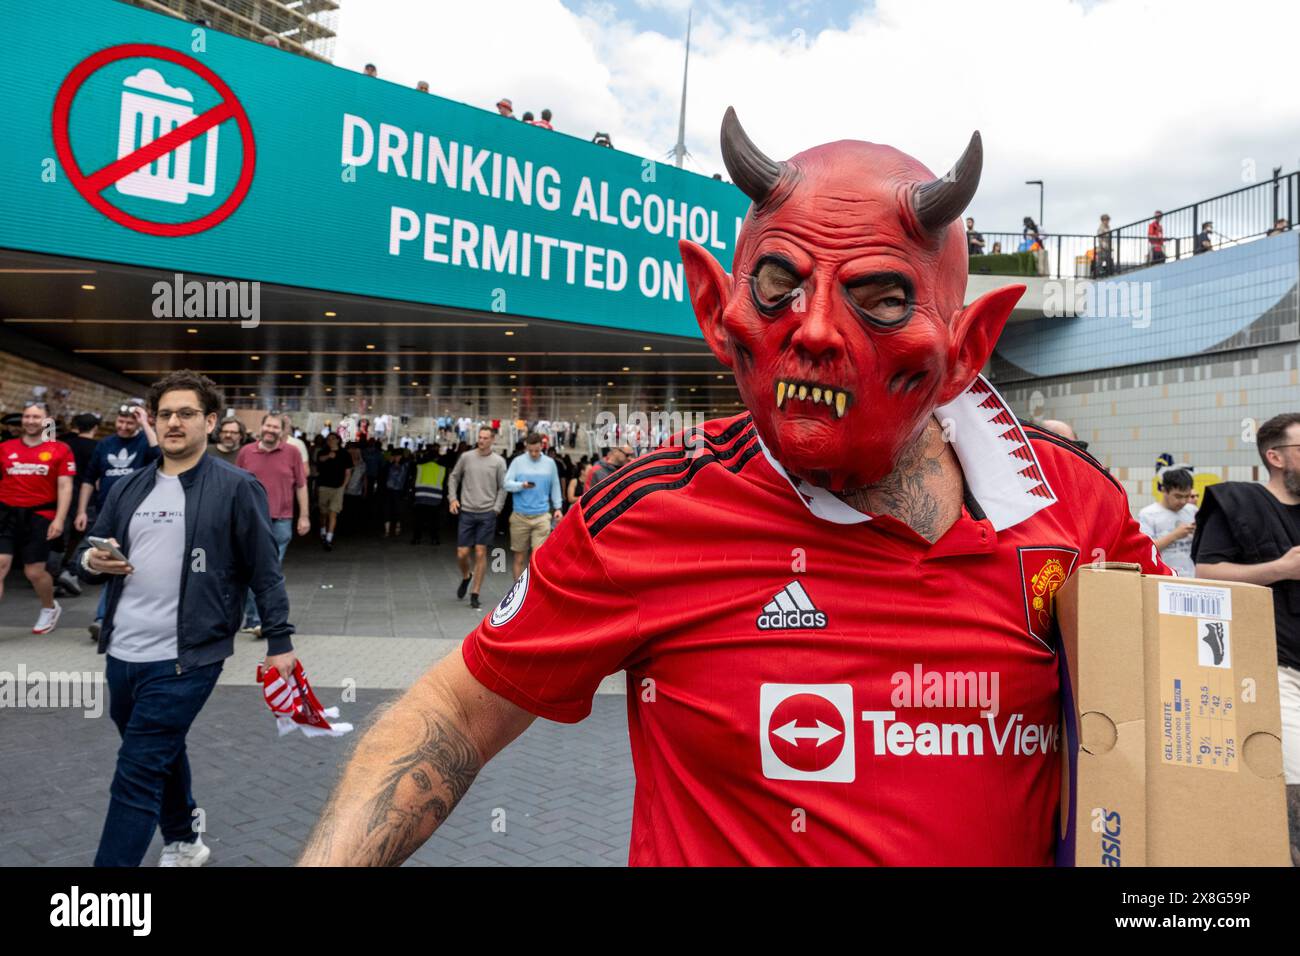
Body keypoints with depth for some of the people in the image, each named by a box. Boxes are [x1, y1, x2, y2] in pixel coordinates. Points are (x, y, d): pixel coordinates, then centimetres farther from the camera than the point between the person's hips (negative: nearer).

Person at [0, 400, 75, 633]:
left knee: (34, 571, 4)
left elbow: (65, 487, -2)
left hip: (39, 516, -2)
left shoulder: (60, 450, 0)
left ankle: (50, 608, 33)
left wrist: (59, 519, -10)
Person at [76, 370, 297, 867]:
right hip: (122, 655, 7)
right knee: (162, 759, 23)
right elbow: (87, 558, 16)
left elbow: (264, 571, -6)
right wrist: (91, 562, -8)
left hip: (184, 659, -6)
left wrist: (280, 641, -8)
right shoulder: (128, 489, 9)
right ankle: (184, 843, 44)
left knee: (136, 778, -6)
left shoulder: (236, 487, -7)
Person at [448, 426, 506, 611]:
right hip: (467, 512, 1)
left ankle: (475, 595, 8)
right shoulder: (466, 457, 3)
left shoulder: (499, 462, -1)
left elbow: (503, 488, 3)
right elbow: (454, 477, 13)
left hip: (487, 513, -1)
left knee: (480, 553, -1)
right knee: (462, 553, 1)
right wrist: (452, 498, 2)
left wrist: (497, 508, -5)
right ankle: (466, 577, 35)